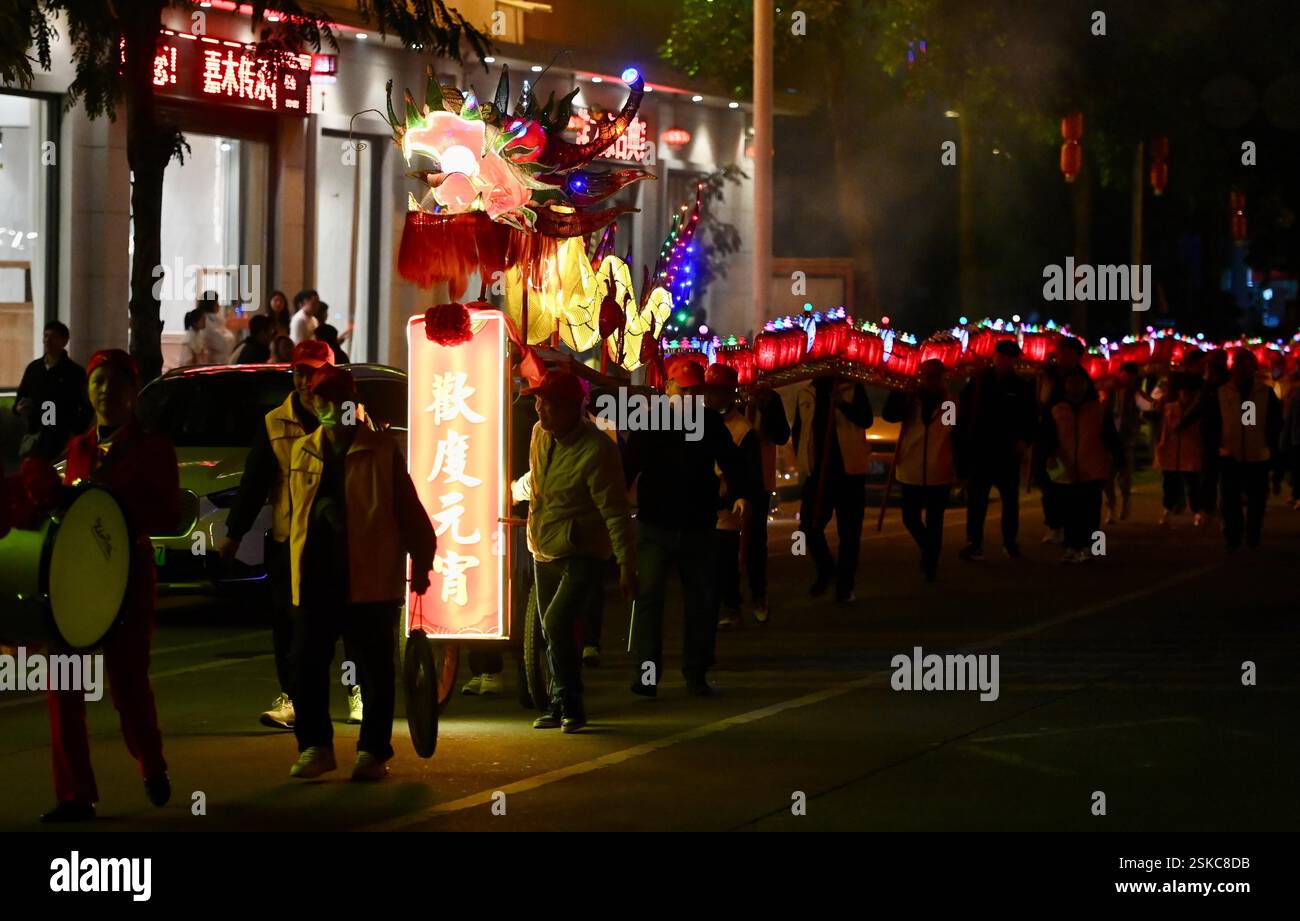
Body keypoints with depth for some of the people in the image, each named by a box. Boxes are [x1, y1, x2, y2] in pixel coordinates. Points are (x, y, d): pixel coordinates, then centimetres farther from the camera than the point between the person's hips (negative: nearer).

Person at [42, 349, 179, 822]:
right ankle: (76, 795, 0)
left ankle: (152, 768, 31)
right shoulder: (78, 448, 12)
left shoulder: (152, 447, -1)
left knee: (127, 680, 2)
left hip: (128, 574, -4)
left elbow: (168, 518, -7)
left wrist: (114, 501, -20)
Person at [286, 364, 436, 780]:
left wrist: (421, 560, -2)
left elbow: (408, 508, 2)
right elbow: (298, 509, 19)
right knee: (308, 663, 1)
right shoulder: (303, 451, 13)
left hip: (370, 577, -3)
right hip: (317, 577, 3)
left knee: (377, 667, 2)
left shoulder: (381, 450, 2)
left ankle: (373, 750, 10)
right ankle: (314, 746, 12)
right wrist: (296, 564, 16)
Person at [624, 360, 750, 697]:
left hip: (698, 527, 3)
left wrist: (741, 492, -12)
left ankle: (696, 674, 14)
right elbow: (628, 464, -4)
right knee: (648, 597, -8)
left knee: (702, 602, 4)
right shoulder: (649, 423, -1)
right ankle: (646, 673, -3)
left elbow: (730, 460, 6)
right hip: (654, 527, -3)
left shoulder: (710, 422, 6)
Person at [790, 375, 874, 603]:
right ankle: (826, 570, 24)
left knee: (849, 530, 1)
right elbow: (797, 429, 16)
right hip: (817, 471, 3)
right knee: (809, 526, 0)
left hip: (848, 470, -3)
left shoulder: (853, 388, -2)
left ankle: (845, 585, 10)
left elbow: (866, 420, -15)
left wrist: (842, 403, -30)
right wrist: (802, 458, 6)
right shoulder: (805, 393, 7)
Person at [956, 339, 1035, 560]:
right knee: (976, 499, -1)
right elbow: (963, 414, 1)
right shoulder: (978, 382, 2)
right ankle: (974, 543, 2)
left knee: (1010, 499, 10)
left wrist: (1024, 440, -10)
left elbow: (1030, 419, 6)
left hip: (1007, 452, 1)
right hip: (979, 450, -1)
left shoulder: (1022, 387, 3)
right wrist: (962, 441, -6)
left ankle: (1010, 541, 22)